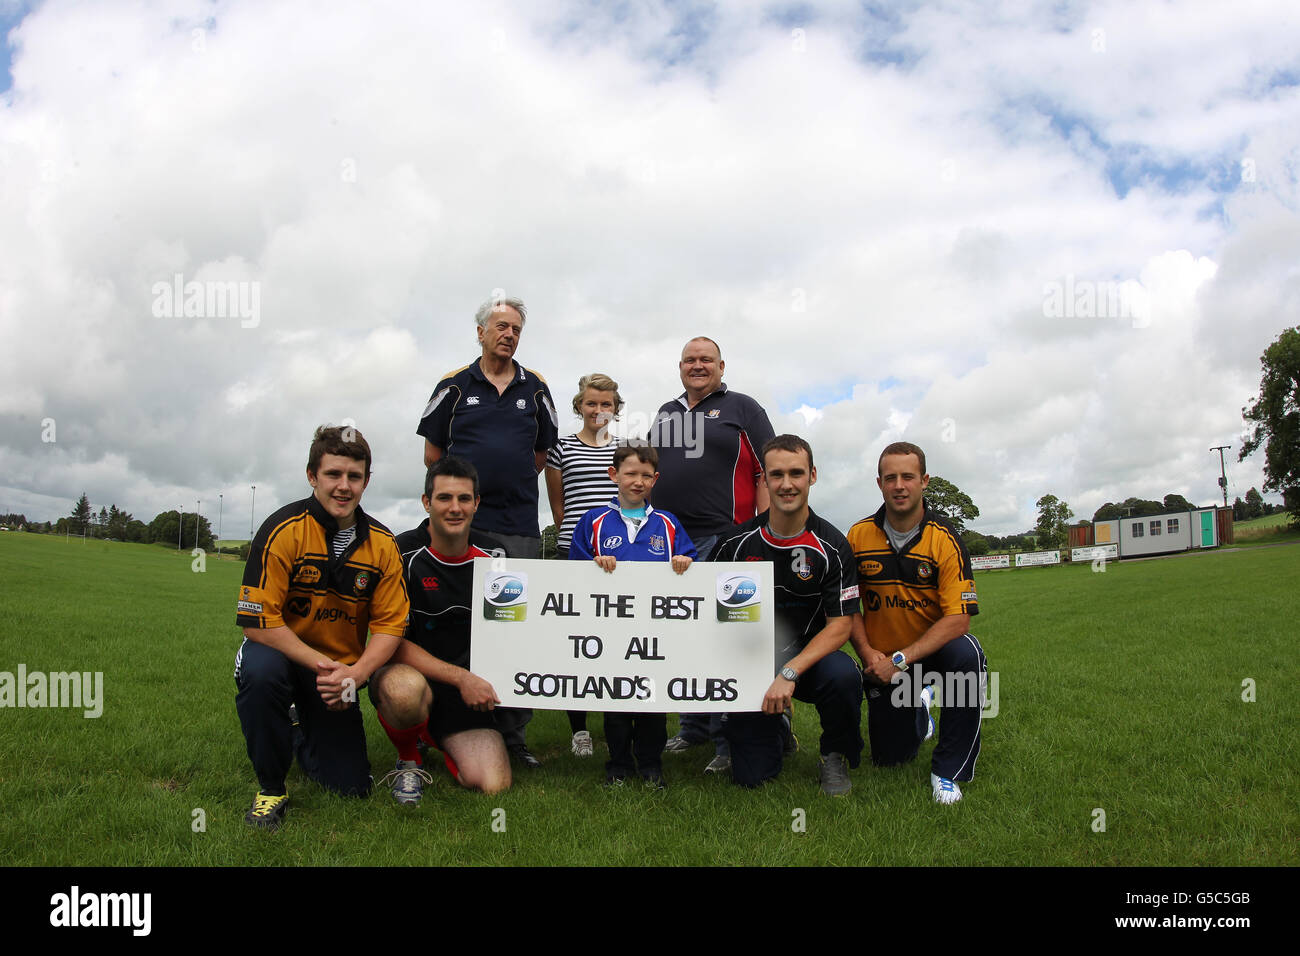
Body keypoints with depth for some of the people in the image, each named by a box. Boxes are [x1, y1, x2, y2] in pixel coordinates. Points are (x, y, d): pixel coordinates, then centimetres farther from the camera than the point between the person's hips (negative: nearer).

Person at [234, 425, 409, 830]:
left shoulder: (383, 544, -7)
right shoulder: (283, 530, -18)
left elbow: (390, 624, -6)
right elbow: (258, 622, -21)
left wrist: (354, 673, -23)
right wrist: (322, 665, -27)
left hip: (342, 667, 3)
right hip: (281, 651, -3)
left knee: (352, 787, -1)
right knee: (261, 671, -39)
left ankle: (304, 735, 35)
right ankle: (270, 787, -13)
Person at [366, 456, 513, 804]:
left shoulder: (492, 557, 0)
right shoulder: (403, 555, -12)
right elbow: (393, 642, -15)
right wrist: (460, 677, -23)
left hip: (467, 688, 4)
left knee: (494, 785, -14)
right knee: (405, 689, -40)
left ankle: (440, 740, 20)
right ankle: (409, 758, -4)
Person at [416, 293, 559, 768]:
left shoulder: (535, 388, 13)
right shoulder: (454, 385, 7)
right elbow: (432, 451, 11)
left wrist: (515, 484, 13)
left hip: (521, 527, 2)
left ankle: (515, 729, 11)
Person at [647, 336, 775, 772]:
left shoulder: (742, 409, 5)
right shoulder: (664, 413, 21)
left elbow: (768, 473, -1)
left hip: (722, 540, -5)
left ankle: (730, 741, 1)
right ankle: (693, 729, 21)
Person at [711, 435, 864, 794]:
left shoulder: (832, 546, -9)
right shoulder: (737, 543, -5)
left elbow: (839, 626, -11)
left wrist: (789, 673, -24)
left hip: (808, 659, -1)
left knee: (842, 676, -35)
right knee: (751, 776, -9)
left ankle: (836, 756, -2)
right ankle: (775, 730, 29)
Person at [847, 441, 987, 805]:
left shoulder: (945, 539, -17)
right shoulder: (859, 536, -9)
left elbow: (957, 618, -24)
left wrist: (900, 660, -28)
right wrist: (867, 653, -15)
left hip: (935, 649, -2)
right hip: (882, 660, 2)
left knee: (968, 655, -37)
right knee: (890, 758, 7)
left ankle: (949, 770, -18)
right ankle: (919, 708, 44)